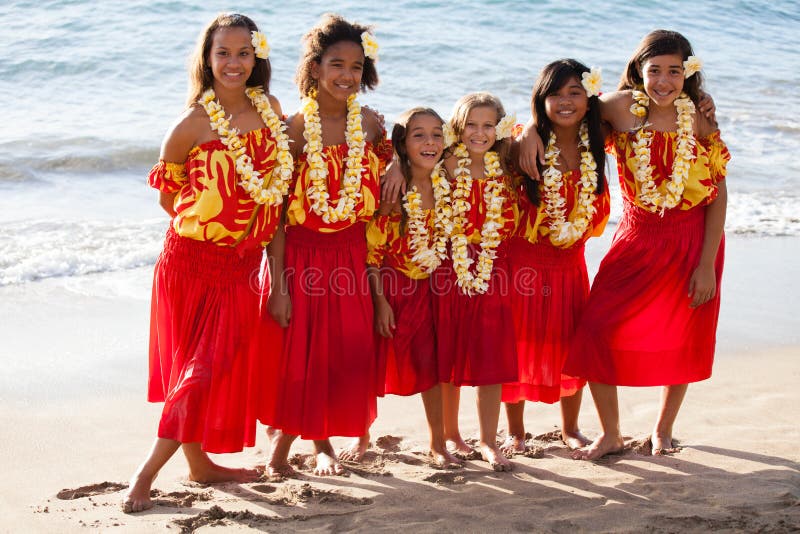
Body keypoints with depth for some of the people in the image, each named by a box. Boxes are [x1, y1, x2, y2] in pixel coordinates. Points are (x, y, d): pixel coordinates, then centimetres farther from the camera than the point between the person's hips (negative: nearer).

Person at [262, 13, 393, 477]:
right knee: (296, 355, 1)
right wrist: (278, 286, -15)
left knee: (347, 353, 8)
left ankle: (324, 443, 28)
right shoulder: (294, 128, -12)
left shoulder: (370, 123, -1)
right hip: (301, 253, -4)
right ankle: (280, 446, 21)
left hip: (351, 255, 4)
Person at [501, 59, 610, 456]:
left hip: (569, 264, 3)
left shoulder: (592, 149, -2)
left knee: (570, 346, 9)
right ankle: (515, 432, 20)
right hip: (521, 262, -3)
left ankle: (570, 428, 28)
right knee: (517, 346, 4)